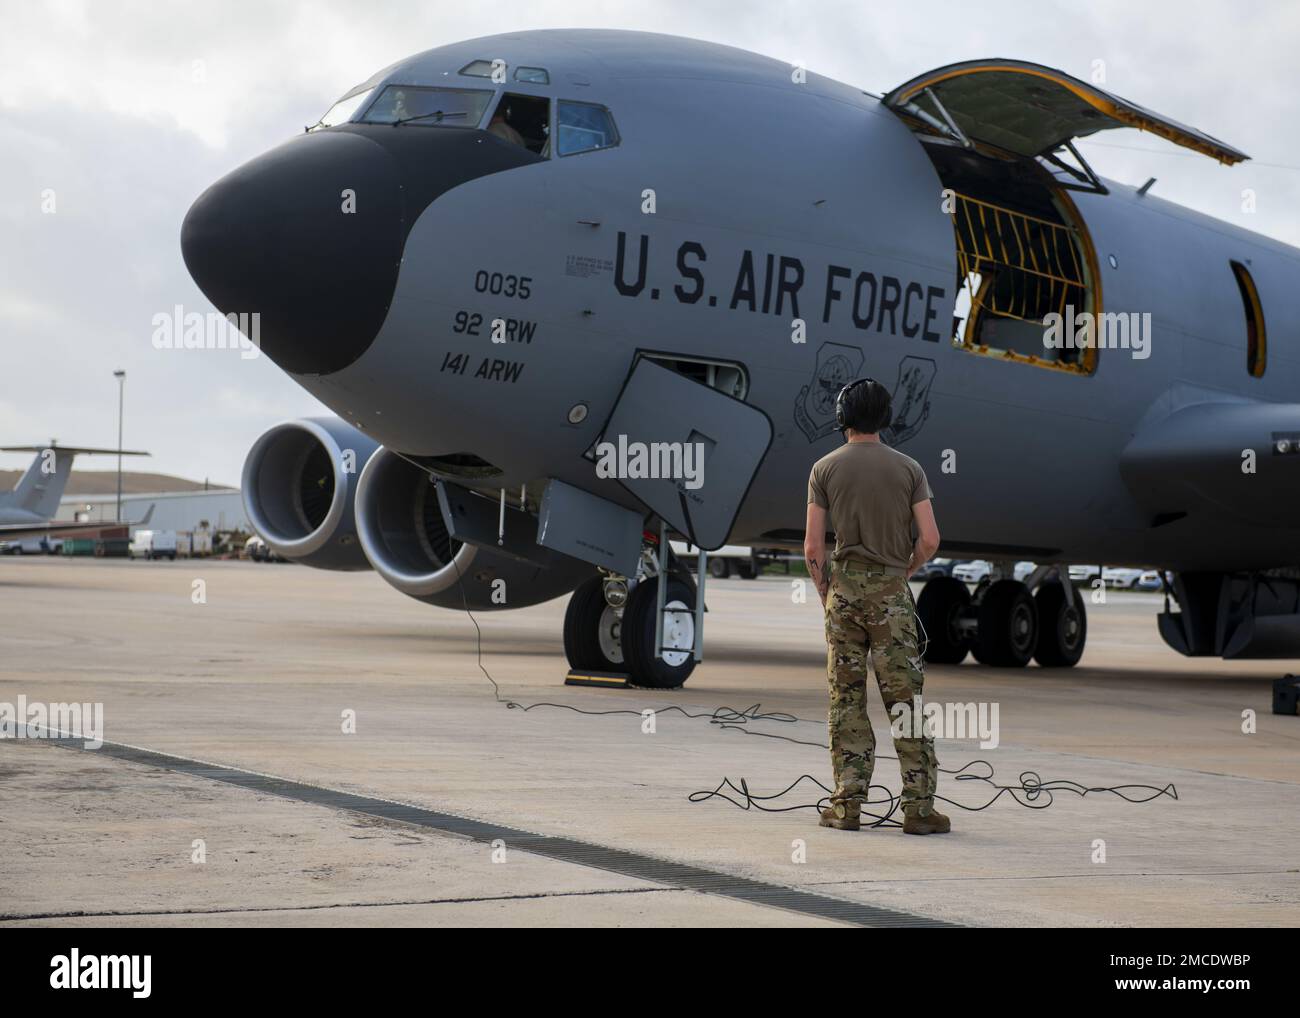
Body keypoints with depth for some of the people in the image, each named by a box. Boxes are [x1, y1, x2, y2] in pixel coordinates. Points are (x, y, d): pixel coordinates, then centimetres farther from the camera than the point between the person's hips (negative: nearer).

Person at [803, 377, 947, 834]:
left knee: (846, 699, 7)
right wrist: (902, 572, 12)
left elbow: (813, 547, -2)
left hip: (844, 588, 0)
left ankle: (848, 803, 7)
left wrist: (825, 592, 10)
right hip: (892, 592, 0)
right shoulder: (908, 468, 2)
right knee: (906, 698, 2)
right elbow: (929, 539, -4)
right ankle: (919, 805, 0)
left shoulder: (825, 468, 1)